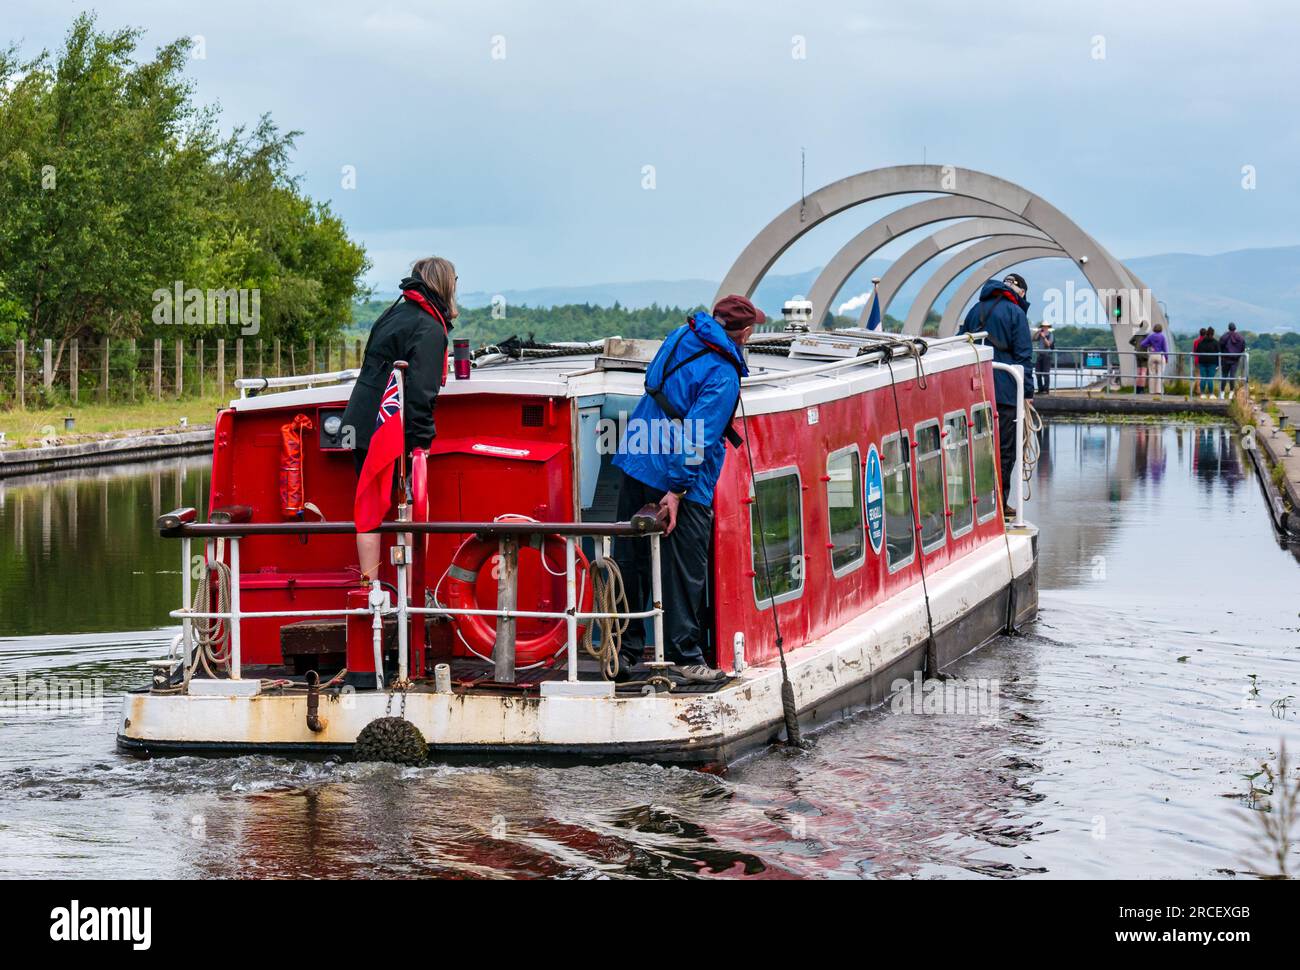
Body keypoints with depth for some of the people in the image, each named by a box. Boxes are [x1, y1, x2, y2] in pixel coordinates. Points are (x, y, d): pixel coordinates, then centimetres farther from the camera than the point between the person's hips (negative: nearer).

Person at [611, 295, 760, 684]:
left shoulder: (682, 336, 7)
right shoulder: (723, 375, -16)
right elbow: (697, 436, -21)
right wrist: (677, 491, -21)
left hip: (636, 464, 8)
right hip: (679, 479, -8)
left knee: (630, 562, 10)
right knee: (684, 571, 1)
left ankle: (624, 651, 15)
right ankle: (684, 656, 5)